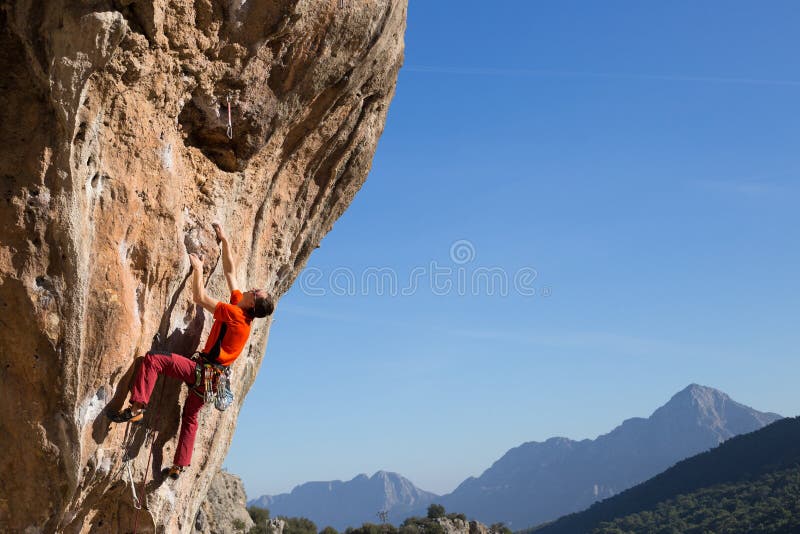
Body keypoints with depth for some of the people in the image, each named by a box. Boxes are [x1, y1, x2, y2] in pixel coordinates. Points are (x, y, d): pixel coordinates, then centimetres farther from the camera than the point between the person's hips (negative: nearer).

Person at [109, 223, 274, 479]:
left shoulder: (234, 313, -17)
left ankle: (137, 407, -23)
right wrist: (224, 241, 16)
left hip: (202, 370, -9)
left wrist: (198, 268, -6)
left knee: (152, 359, -16)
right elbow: (230, 272, 14)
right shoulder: (242, 314, 7)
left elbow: (199, 297, -17)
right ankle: (180, 465, 27)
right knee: (190, 416, 22)